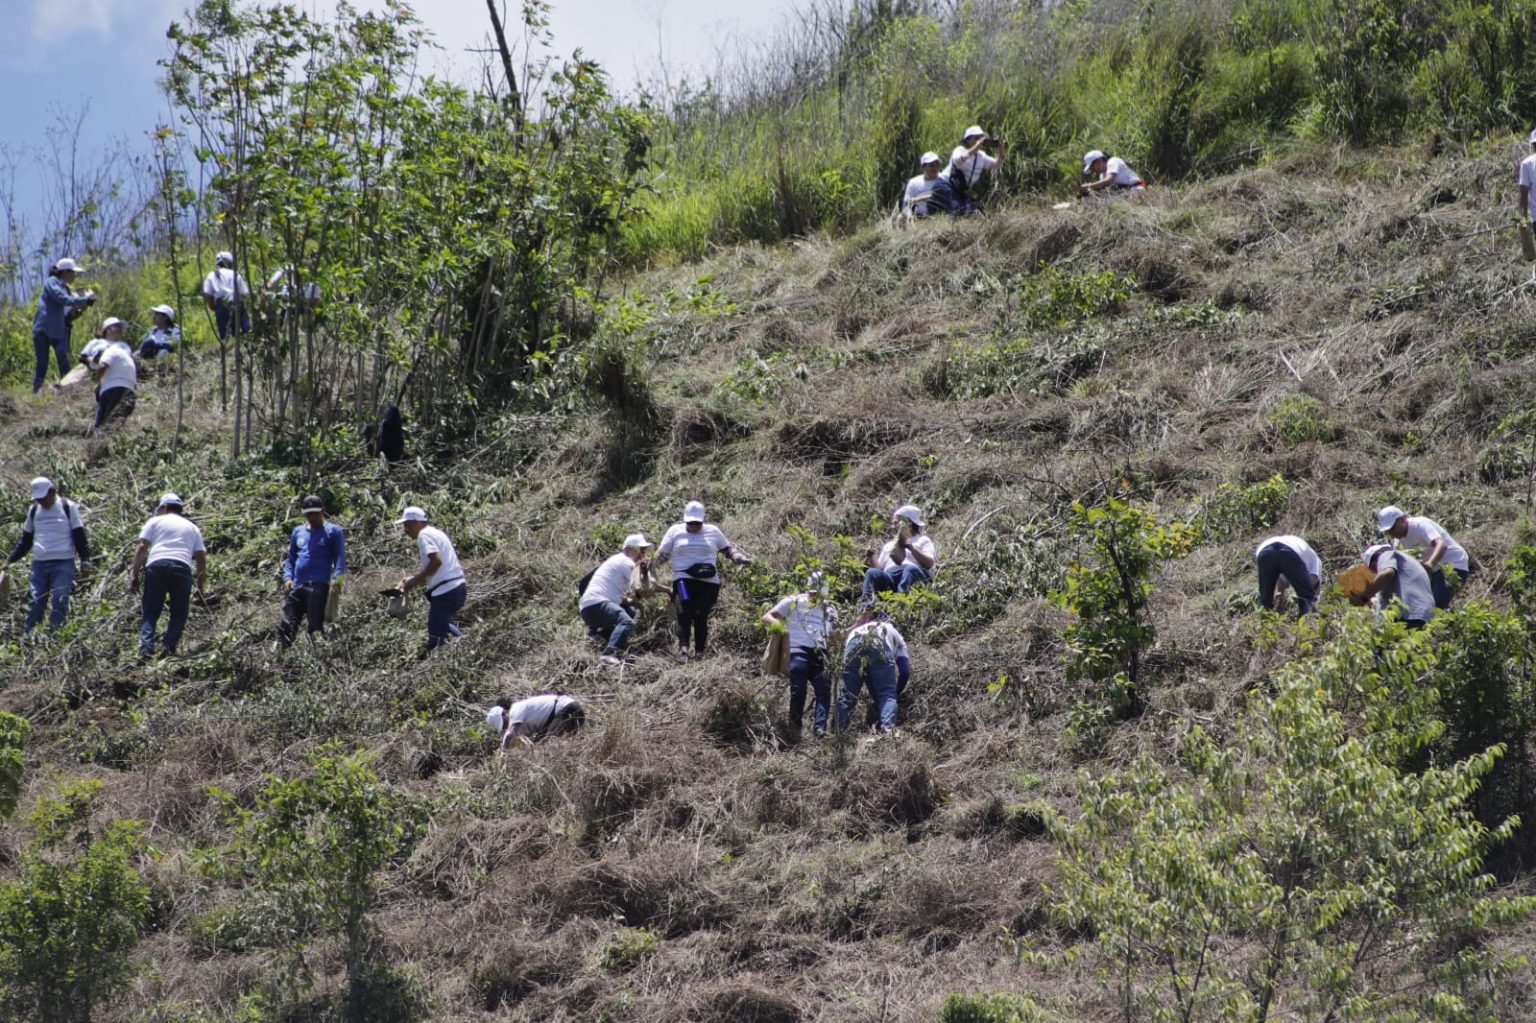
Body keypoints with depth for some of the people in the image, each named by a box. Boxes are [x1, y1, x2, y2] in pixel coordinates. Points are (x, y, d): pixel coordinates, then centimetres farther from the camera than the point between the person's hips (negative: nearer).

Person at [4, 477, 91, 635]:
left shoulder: (69, 508, -2)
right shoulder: (34, 511, 12)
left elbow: (79, 536, -1)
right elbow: (26, 539, 20)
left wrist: (85, 559, -9)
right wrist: (11, 558, 13)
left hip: (63, 564, -4)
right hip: (39, 563, 4)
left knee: (60, 602, -10)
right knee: (36, 602, 1)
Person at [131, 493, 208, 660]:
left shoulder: (155, 521, 18)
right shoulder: (192, 527, 26)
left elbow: (142, 548, 5)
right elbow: (201, 558, 17)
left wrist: (134, 574, 5)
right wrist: (201, 587, 20)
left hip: (156, 565, -1)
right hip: (182, 568, 1)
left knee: (150, 613, 3)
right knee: (179, 614, 8)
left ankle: (146, 647, -15)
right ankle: (169, 647, -11)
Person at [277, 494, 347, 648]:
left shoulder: (333, 531, 7)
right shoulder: (298, 532, 21)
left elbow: (340, 558, 0)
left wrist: (337, 578, -17)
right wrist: (288, 577, 5)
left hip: (319, 587, -5)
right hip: (297, 587, 5)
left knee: (315, 626, -8)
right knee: (286, 627, -4)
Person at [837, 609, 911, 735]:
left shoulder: (856, 629, 47)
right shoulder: (892, 632, 40)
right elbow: (905, 671, 29)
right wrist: (896, 695, 40)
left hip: (853, 644, 2)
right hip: (880, 645, -2)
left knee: (847, 695, 9)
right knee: (887, 695, 1)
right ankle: (887, 729, -21)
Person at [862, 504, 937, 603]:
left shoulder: (923, 540, 23)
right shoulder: (889, 544, 36)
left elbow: (929, 564, 4)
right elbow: (878, 568, 26)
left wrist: (911, 547, -6)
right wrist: (872, 555, 9)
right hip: (889, 576, 3)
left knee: (911, 569, -38)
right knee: (872, 573, -29)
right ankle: (867, 605, -53)